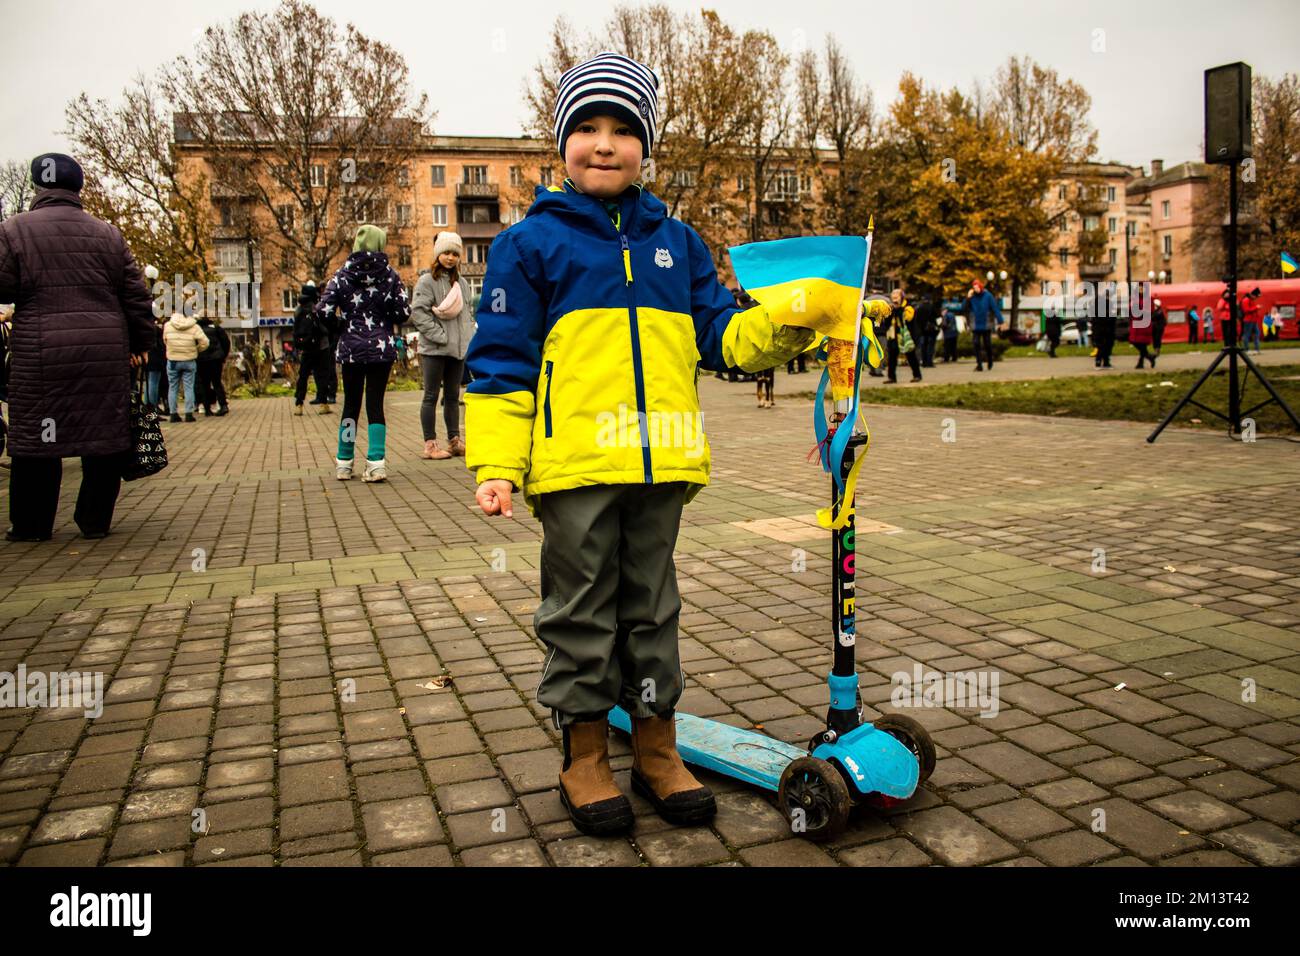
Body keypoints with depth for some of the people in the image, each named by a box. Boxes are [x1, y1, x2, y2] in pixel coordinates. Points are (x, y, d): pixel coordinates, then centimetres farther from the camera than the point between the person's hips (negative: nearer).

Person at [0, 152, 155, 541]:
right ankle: (95, 520, 15)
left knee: (36, 436, 7)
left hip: (41, 352, -2)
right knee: (104, 435, 9)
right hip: (106, 351, 2)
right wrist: (141, 344, 17)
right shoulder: (108, 234, 9)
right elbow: (137, 295, 8)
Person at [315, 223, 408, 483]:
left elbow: (324, 311, -9)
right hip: (382, 348, -1)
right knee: (375, 403, 3)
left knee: (351, 404, 12)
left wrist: (341, 325, 9)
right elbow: (404, 312, -6)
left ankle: (344, 462, 17)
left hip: (351, 349, 1)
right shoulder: (389, 275, -2)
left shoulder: (342, 275, -1)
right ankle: (376, 462, -6)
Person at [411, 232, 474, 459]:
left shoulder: (461, 283, 15)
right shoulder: (427, 281, -5)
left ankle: (454, 440, 20)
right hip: (434, 349, -6)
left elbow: (468, 313, 22)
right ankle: (430, 445, 2)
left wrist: (469, 336, 6)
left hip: (459, 348, 6)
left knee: (453, 396, 12)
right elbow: (418, 313, -14)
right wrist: (441, 336, -18)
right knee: (431, 396, -1)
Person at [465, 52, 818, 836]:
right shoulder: (531, 242, 3)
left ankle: (657, 745, 28)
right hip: (573, 462, -3)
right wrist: (497, 463, -7)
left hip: (659, 461, 4)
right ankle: (586, 756, 22)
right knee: (582, 611, 6)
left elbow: (721, 335, 12)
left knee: (652, 607, 14)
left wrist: (779, 326, -8)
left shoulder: (676, 242, 14)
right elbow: (503, 360, 0)